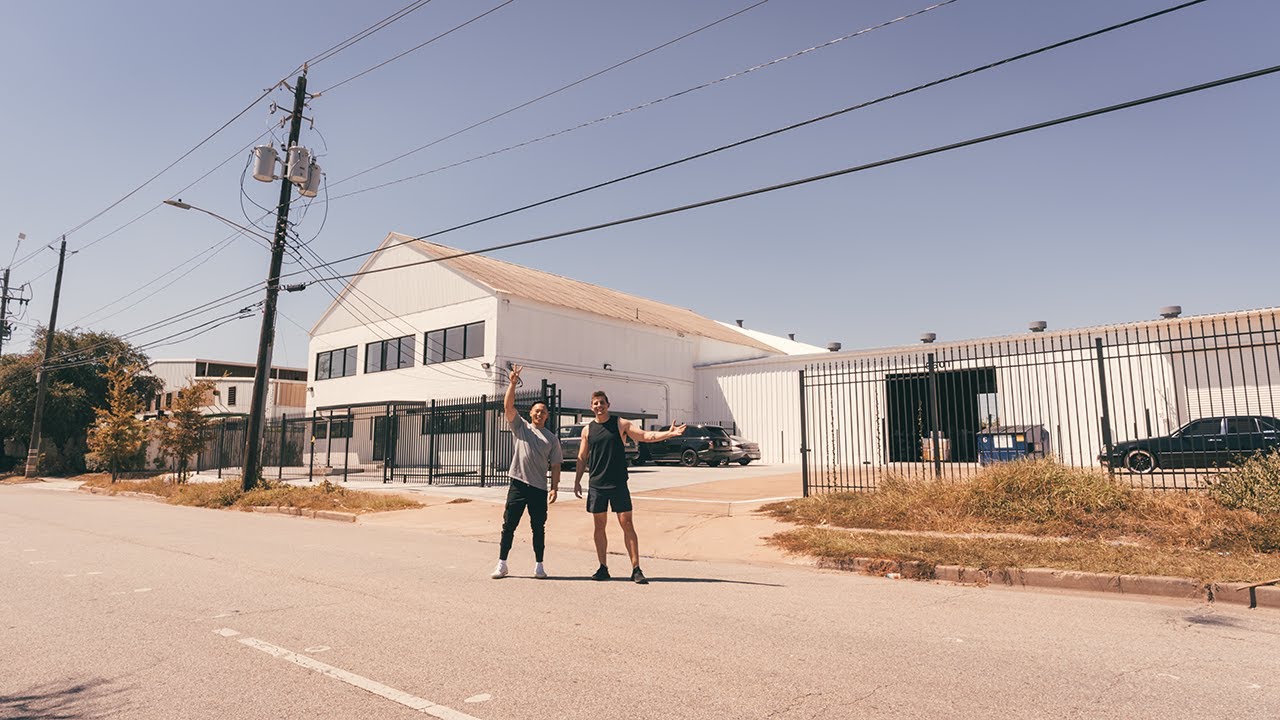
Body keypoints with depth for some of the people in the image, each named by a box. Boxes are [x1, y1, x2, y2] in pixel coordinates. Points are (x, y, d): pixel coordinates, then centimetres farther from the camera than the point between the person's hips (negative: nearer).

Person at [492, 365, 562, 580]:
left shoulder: (552, 438, 9)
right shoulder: (520, 427, 7)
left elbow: (555, 466, 7)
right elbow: (508, 406, -6)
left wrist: (554, 488, -2)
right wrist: (512, 384, -15)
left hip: (539, 488, 1)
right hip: (518, 484, -1)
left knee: (538, 528, 6)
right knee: (508, 525, 2)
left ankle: (539, 566, 16)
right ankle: (502, 564, 12)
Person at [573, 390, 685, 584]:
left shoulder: (620, 423, 2)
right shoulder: (587, 429, 9)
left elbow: (645, 435, -4)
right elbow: (582, 457, 14)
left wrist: (669, 433, -17)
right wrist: (577, 481, 7)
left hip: (618, 484, -2)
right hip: (596, 485, 2)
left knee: (627, 524, -4)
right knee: (599, 526, 6)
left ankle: (636, 569, 1)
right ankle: (603, 568, 17)